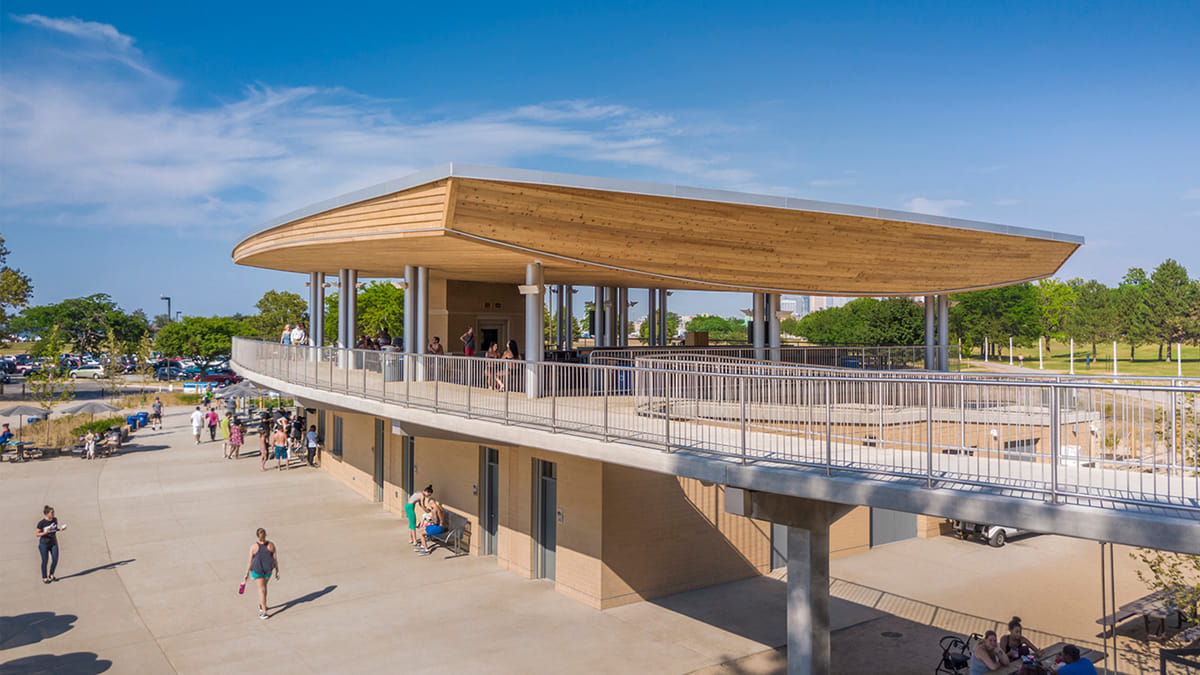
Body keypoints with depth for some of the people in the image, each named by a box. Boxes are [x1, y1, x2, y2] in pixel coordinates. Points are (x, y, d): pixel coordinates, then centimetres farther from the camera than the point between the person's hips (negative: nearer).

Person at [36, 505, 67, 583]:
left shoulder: (55, 520, -1)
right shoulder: (41, 523, -14)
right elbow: (37, 534, -8)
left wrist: (60, 529, -6)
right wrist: (45, 532, -26)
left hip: (53, 543, 4)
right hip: (44, 544, -4)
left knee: (55, 559, 2)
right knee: (45, 561, 3)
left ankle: (51, 575, 23)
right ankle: (44, 578, 17)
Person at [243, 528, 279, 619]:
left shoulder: (253, 546, -16)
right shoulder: (271, 545, -12)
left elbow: (250, 561, -10)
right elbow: (275, 559, -7)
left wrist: (247, 573, 2)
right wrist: (277, 572, 3)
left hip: (257, 570, -2)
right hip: (268, 570, 2)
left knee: (262, 589, 7)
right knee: (263, 585, 26)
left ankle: (264, 612, 7)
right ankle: (261, 605, 41)